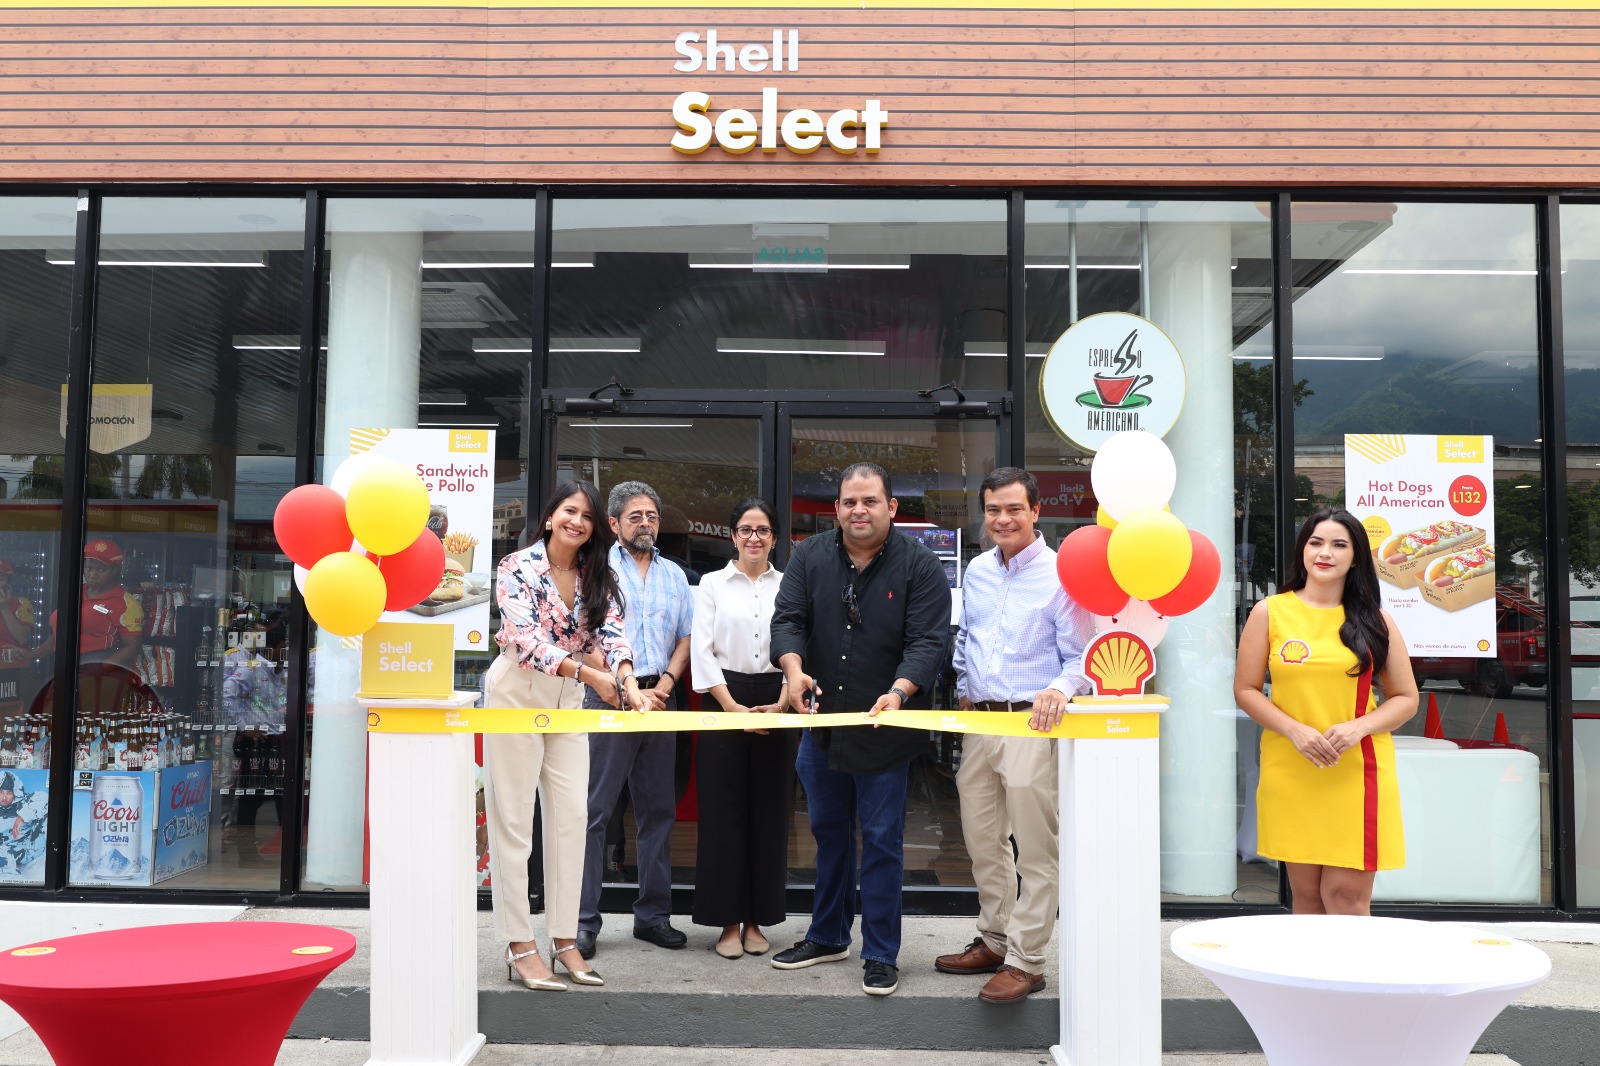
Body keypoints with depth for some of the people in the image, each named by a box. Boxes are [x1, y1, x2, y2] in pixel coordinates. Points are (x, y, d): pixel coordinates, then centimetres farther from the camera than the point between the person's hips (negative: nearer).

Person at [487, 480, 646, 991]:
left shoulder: (597, 579, 5)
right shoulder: (518, 567, -11)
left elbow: (612, 632, -8)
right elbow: (526, 640, -22)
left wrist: (627, 680, -28)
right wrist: (588, 673, -32)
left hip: (569, 700, 6)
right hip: (517, 695, -5)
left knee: (571, 815, 3)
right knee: (513, 819, -1)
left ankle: (565, 940, 11)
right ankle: (519, 948, 5)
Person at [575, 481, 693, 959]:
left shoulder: (673, 574, 15)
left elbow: (686, 637, 14)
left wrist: (666, 683, -3)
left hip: (659, 698, 5)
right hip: (608, 698, -5)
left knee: (658, 810, 9)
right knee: (594, 811, -5)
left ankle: (653, 914, 18)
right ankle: (583, 920, 1)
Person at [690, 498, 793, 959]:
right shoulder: (712, 584, 5)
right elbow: (702, 649, -1)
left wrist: (782, 703, -11)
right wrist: (732, 706, -10)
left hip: (775, 702, 1)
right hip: (725, 700, -1)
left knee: (769, 812, 4)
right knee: (725, 811, 0)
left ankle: (757, 920, 14)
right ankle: (728, 921, 9)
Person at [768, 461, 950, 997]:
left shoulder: (920, 565, -7)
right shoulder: (810, 556, 4)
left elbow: (927, 642, -14)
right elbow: (787, 619, -2)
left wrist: (899, 692, -30)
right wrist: (793, 668, -22)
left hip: (884, 730, -4)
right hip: (821, 723, 4)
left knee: (881, 840, 1)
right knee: (828, 832, 17)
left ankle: (880, 954, 13)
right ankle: (828, 937, 32)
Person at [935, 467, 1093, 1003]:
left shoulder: (1060, 574, -7)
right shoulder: (977, 571, 12)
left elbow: (1082, 655, -9)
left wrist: (1060, 690, -26)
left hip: (1031, 723, -7)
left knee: (1035, 851, -1)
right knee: (982, 842, 16)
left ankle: (1026, 961, 8)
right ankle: (993, 941, 30)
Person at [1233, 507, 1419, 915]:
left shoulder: (1375, 621, 9)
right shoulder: (1270, 613, 6)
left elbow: (1406, 698, 9)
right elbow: (1245, 689, 4)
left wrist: (1357, 728, -10)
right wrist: (1295, 730, -11)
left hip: (1357, 773, 0)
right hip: (1290, 774, 0)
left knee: (1348, 896, -5)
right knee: (1306, 896, 5)